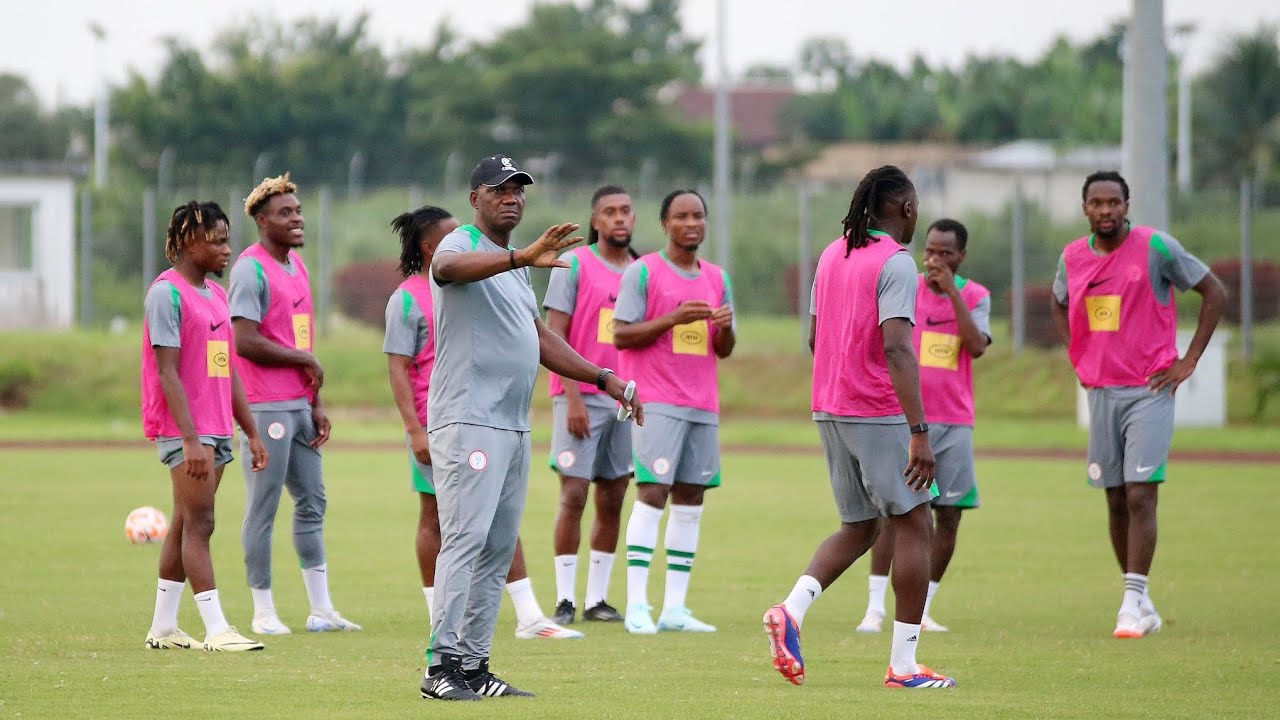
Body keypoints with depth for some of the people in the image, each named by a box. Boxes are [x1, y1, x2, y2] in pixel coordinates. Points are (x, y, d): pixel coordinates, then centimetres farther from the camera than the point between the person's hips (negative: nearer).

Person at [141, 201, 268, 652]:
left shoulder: (216, 294, 17)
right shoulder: (167, 293, -10)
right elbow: (167, 373, -16)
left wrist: (252, 433, 18)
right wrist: (191, 440, -22)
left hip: (217, 430, 9)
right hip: (184, 431, -9)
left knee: (185, 525, 10)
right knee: (198, 524, -10)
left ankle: (163, 629, 15)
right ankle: (216, 631, -13)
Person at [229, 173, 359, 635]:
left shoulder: (297, 264, 15)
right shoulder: (251, 269, -12)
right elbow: (246, 342, -19)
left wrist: (317, 404, 15)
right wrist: (307, 361, -10)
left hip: (300, 404, 9)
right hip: (266, 407, -9)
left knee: (312, 502, 11)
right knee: (262, 510, -2)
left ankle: (321, 608, 16)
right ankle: (263, 611, 3)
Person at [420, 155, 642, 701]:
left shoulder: (515, 265, 21)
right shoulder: (460, 247, -7)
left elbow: (539, 339, 29)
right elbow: (450, 267, -33)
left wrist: (605, 380, 22)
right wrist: (523, 258, -48)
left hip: (514, 426, 9)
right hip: (468, 423, -9)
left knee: (499, 549, 7)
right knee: (465, 538, -15)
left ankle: (473, 665, 10)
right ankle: (441, 666, -18)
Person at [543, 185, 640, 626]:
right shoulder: (574, 265, -2)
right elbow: (555, 335, -6)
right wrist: (573, 397, -14)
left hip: (626, 402, 5)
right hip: (581, 397, -5)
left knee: (612, 500, 5)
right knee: (574, 495, -7)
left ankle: (597, 598, 10)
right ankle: (565, 600, -4)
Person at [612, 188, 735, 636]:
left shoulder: (717, 279, 15)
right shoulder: (643, 272, -1)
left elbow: (724, 351, 17)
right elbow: (621, 335, -6)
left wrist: (726, 327, -5)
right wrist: (673, 319, -17)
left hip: (703, 406, 6)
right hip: (657, 402, -6)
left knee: (690, 500, 3)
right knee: (652, 495, -12)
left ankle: (675, 607, 4)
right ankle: (637, 606, -13)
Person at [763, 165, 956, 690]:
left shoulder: (833, 255, 11)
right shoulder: (896, 263, -13)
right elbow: (896, 349, -22)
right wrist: (919, 433, -25)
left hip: (829, 410, 8)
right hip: (880, 413, -8)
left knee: (858, 528, 17)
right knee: (914, 525, 3)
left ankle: (791, 610, -6)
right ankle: (903, 663, 1)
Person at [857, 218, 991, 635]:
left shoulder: (976, 296, 3)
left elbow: (977, 347, -14)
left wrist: (952, 290, -16)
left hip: (955, 423, 2)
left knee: (949, 515, 2)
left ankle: (922, 610, 12)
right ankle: (875, 608, -8)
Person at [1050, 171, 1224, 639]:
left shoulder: (1156, 247, -9)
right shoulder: (1072, 258, 6)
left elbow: (1214, 293, -3)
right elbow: (1059, 304, 27)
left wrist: (1189, 360, -5)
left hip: (1150, 390, -5)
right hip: (1101, 391, 5)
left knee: (1140, 496, -13)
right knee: (1116, 502, 7)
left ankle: (1133, 603, -13)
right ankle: (1142, 602, 17)